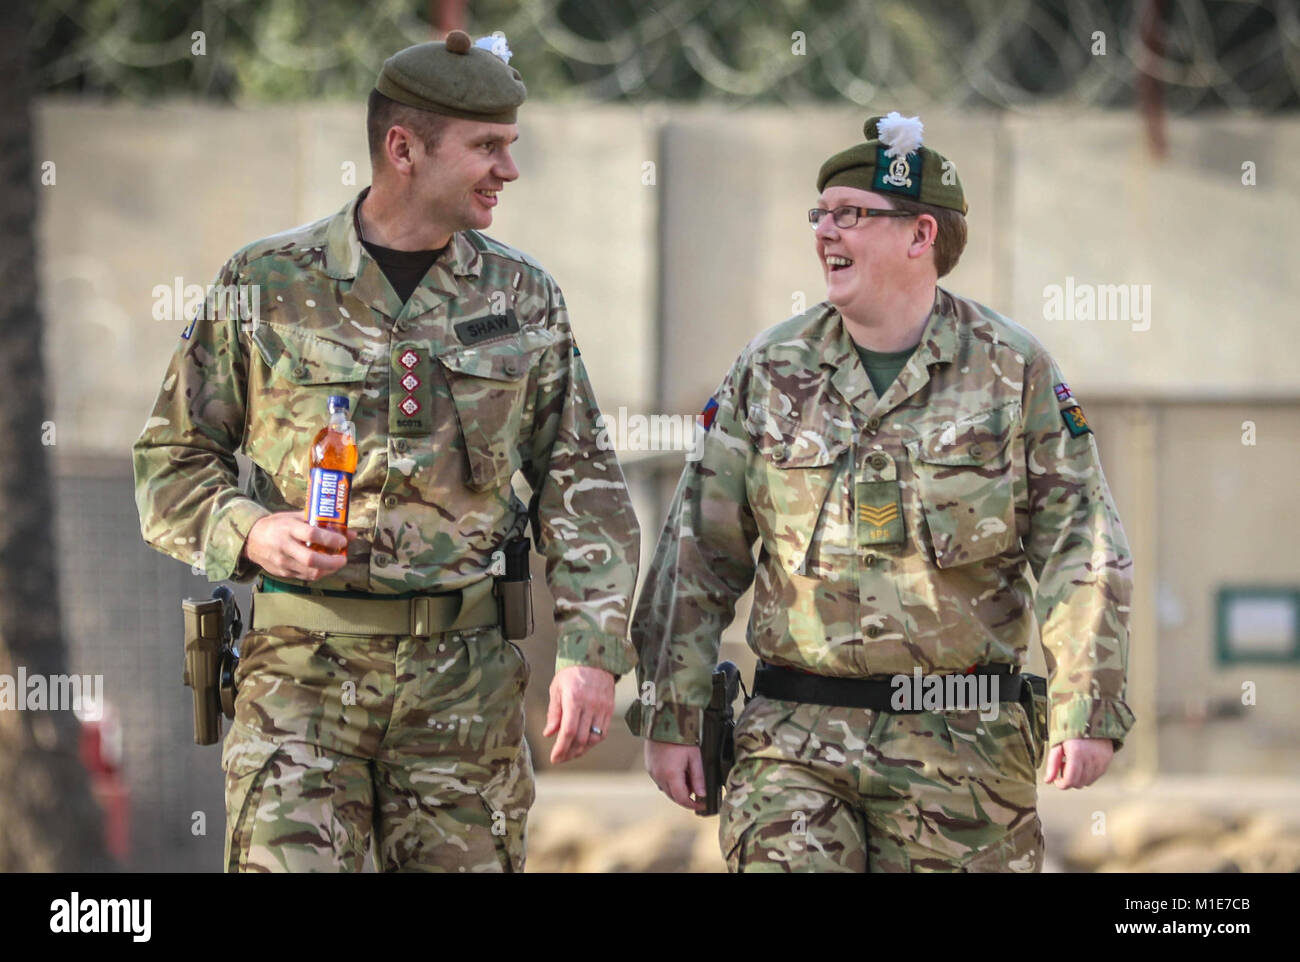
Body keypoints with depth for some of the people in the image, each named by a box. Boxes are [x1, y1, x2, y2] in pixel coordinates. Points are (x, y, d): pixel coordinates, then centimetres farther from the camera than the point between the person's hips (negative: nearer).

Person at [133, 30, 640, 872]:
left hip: (468, 672, 3)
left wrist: (594, 649, -3)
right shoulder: (266, 284, 1)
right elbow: (172, 459, 6)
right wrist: (250, 533, -14)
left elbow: (583, 489, 9)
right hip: (304, 661, -3)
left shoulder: (523, 299, 9)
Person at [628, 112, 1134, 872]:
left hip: (963, 748, -1)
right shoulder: (771, 372, 7)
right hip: (798, 737, 1)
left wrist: (1088, 711, -10)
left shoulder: (1015, 371, 2)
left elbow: (1082, 551, 0)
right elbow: (699, 556, 9)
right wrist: (670, 716, 4)